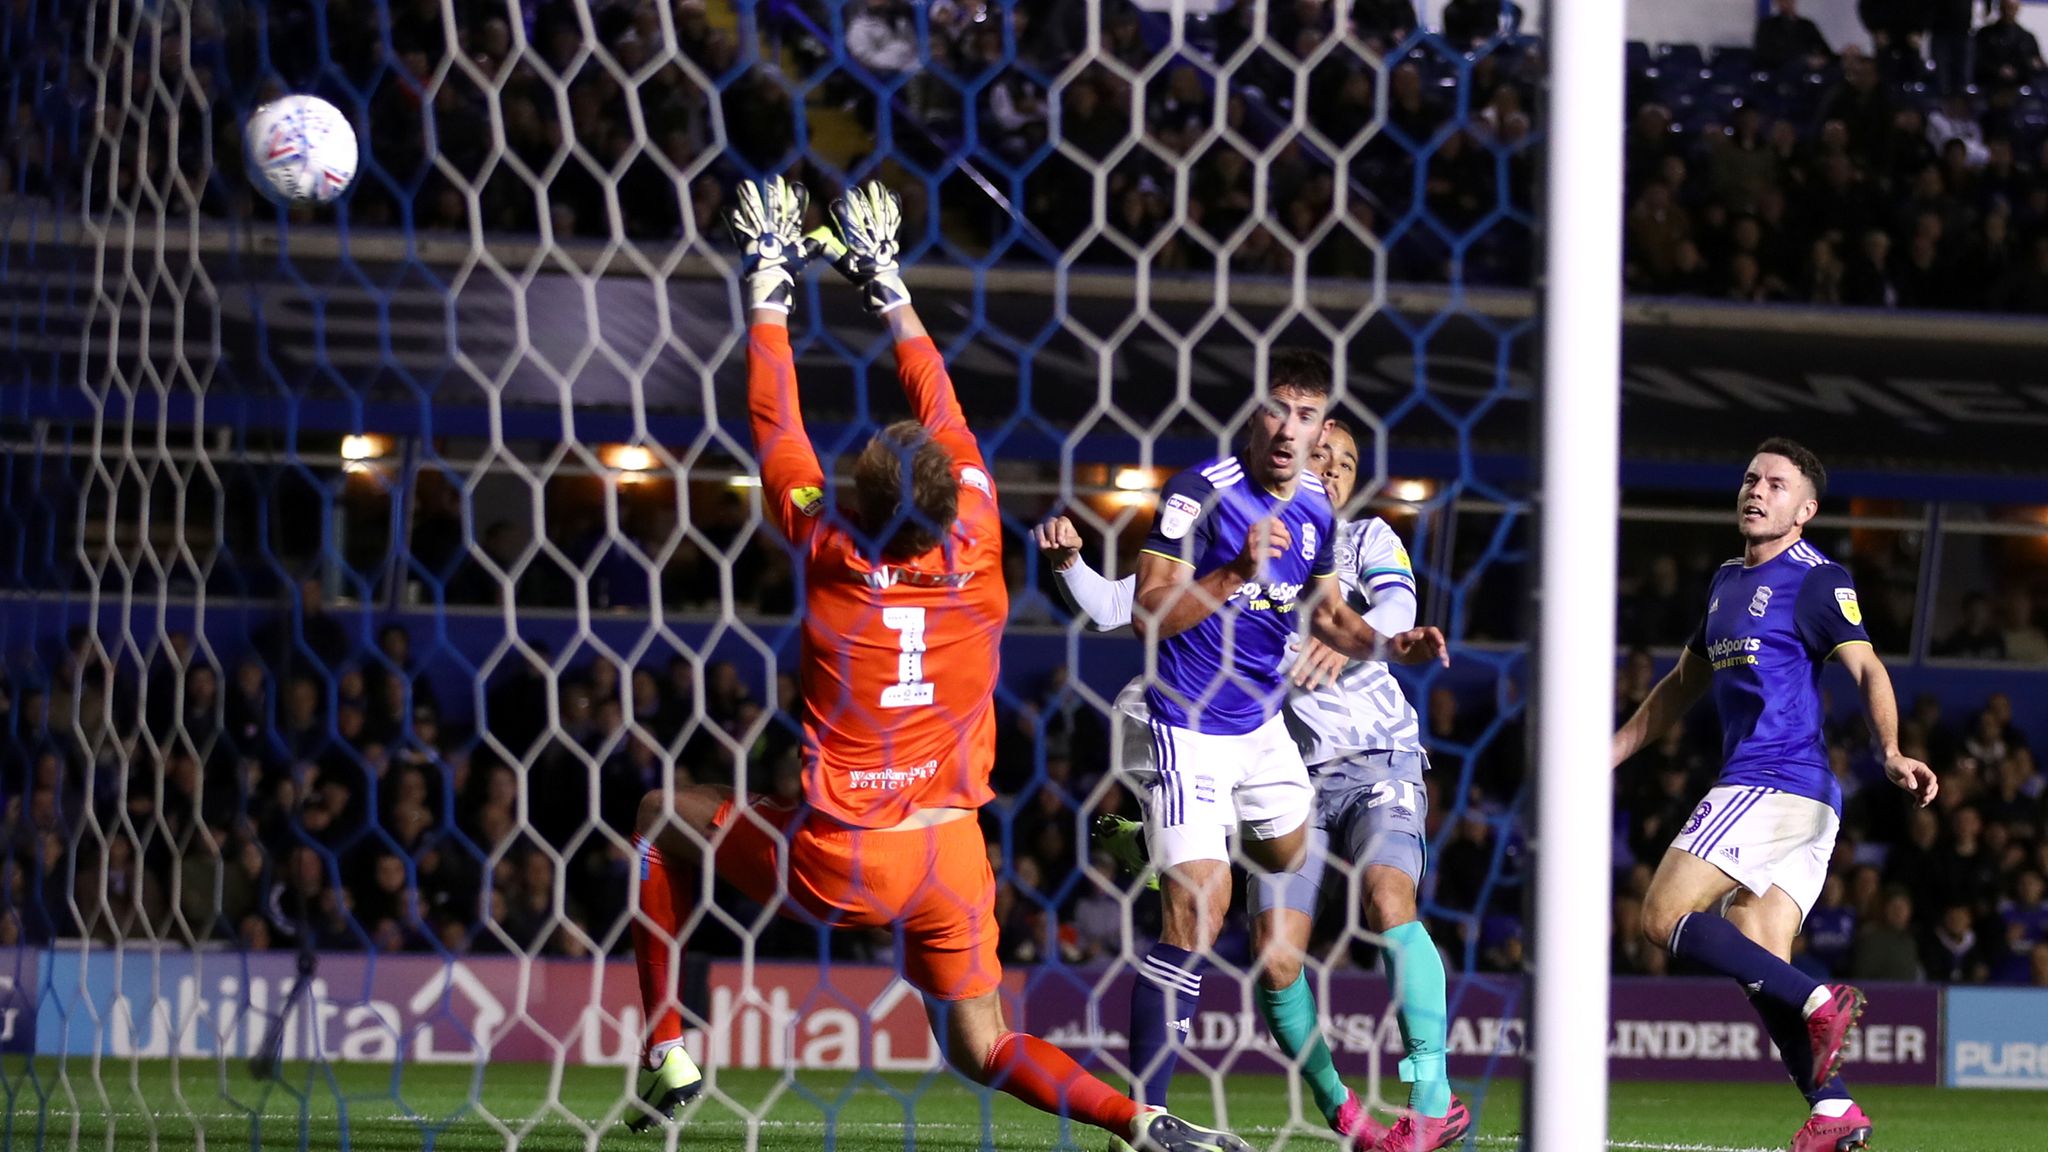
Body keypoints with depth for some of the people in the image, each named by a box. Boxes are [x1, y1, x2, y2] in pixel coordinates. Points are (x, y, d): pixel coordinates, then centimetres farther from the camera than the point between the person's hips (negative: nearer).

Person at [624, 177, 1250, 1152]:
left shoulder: (831, 558, -12)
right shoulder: (975, 557, -6)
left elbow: (777, 428, 0)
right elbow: (942, 416, 8)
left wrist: (768, 288, 11)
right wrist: (886, 285, 17)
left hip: (830, 865, -3)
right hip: (946, 852, 3)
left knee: (666, 817, 22)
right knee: (980, 1048, 11)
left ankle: (669, 1055, 16)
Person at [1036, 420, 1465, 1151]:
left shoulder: (1366, 537, 5)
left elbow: (1397, 603, -16)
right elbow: (1114, 609, 5)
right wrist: (1069, 562, -15)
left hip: (1378, 761, -2)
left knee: (1387, 899, -28)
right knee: (1274, 958, -11)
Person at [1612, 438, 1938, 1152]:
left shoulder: (1816, 579, -5)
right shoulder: (1727, 582, 21)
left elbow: (1867, 669, -16)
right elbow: (1683, 685, 32)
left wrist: (1892, 752, -33)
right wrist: (1606, 758, 32)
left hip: (1774, 781, -9)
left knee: (1665, 918, -13)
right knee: (1757, 961, 1)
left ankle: (1819, 1003, -18)